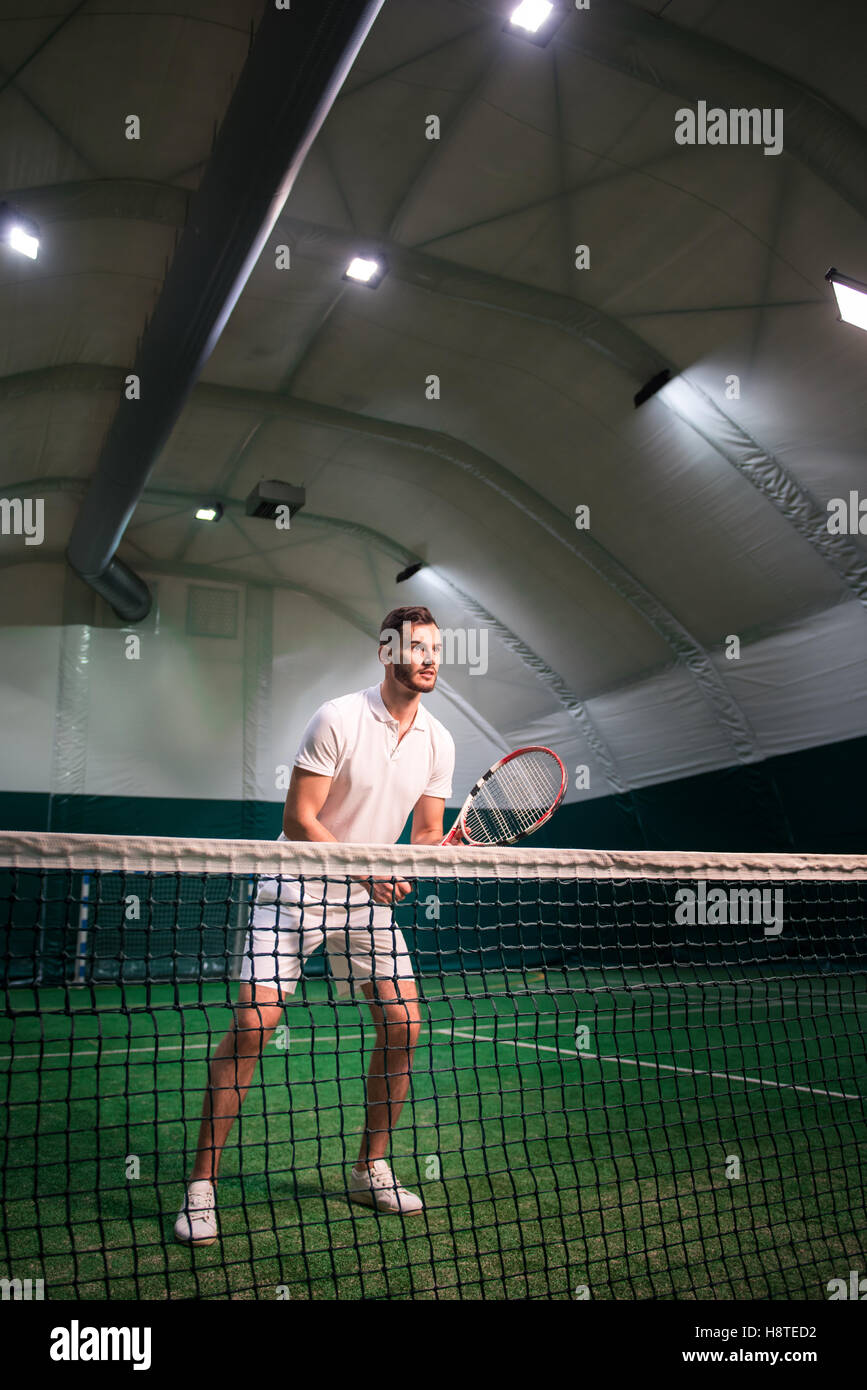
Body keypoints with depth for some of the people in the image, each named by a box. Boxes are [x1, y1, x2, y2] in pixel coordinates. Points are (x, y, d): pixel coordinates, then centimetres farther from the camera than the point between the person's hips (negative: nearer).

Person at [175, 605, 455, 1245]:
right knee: (253, 1022, -13)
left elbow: (427, 833, 8)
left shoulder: (438, 741, 0)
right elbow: (299, 820, -16)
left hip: (370, 899, 5)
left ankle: (371, 1169, 19)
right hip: (296, 889, -5)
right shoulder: (338, 719, -16)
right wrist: (366, 870, -23)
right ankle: (202, 1185, 1)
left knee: (403, 1025, -1)